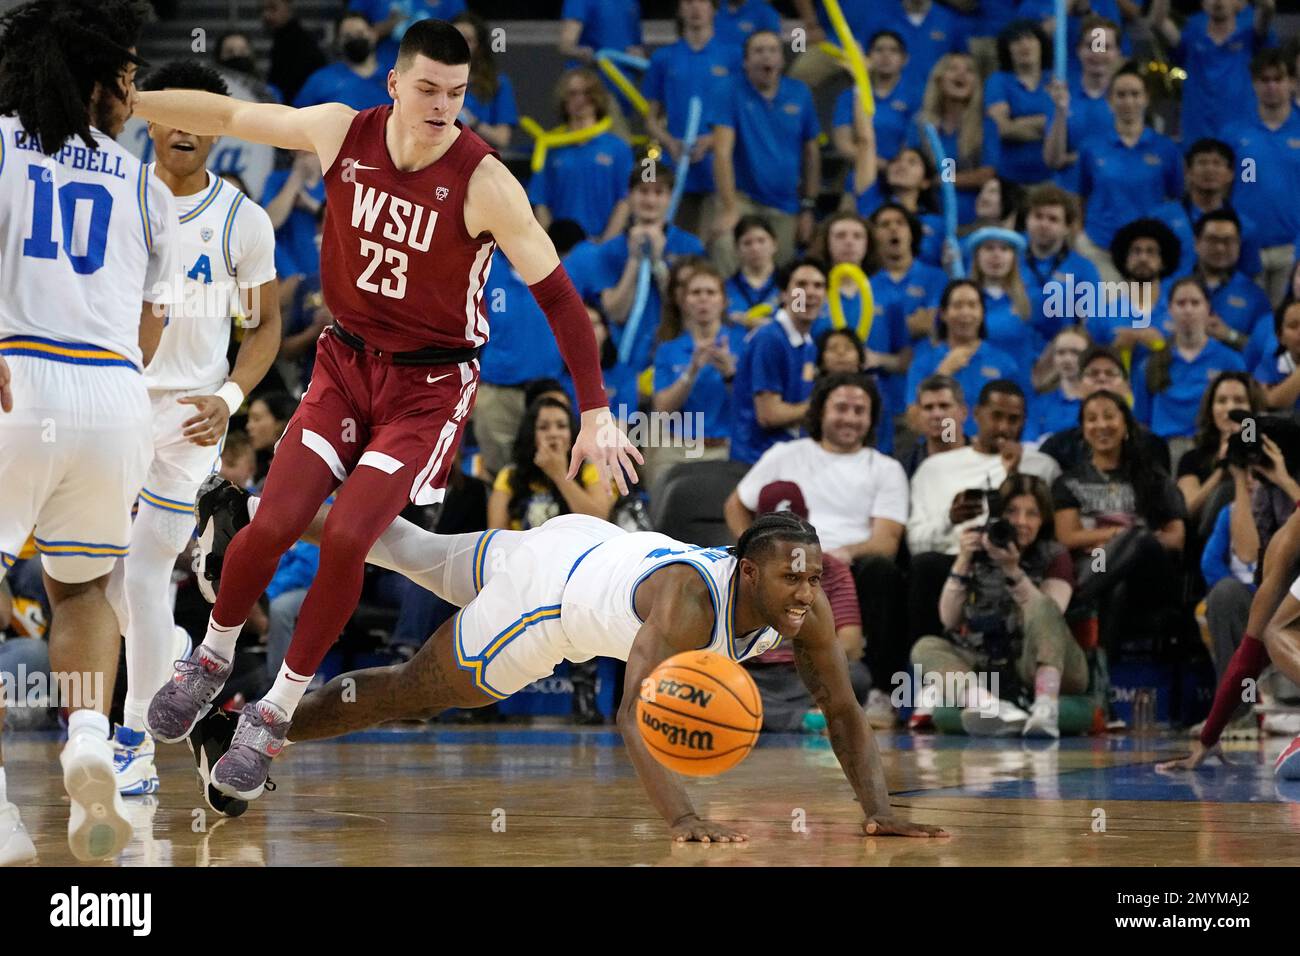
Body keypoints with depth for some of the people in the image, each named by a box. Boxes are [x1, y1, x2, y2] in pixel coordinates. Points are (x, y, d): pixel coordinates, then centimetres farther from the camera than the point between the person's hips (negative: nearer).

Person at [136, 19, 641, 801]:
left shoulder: (485, 184, -21)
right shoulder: (341, 133, -10)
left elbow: (556, 293, -17)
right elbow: (229, 116, 4)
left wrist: (597, 412, -20)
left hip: (430, 387, -3)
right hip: (347, 363, 3)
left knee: (346, 538, -17)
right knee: (272, 526, -8)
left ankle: (276, 718, 2)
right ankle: (212, 661, 22)